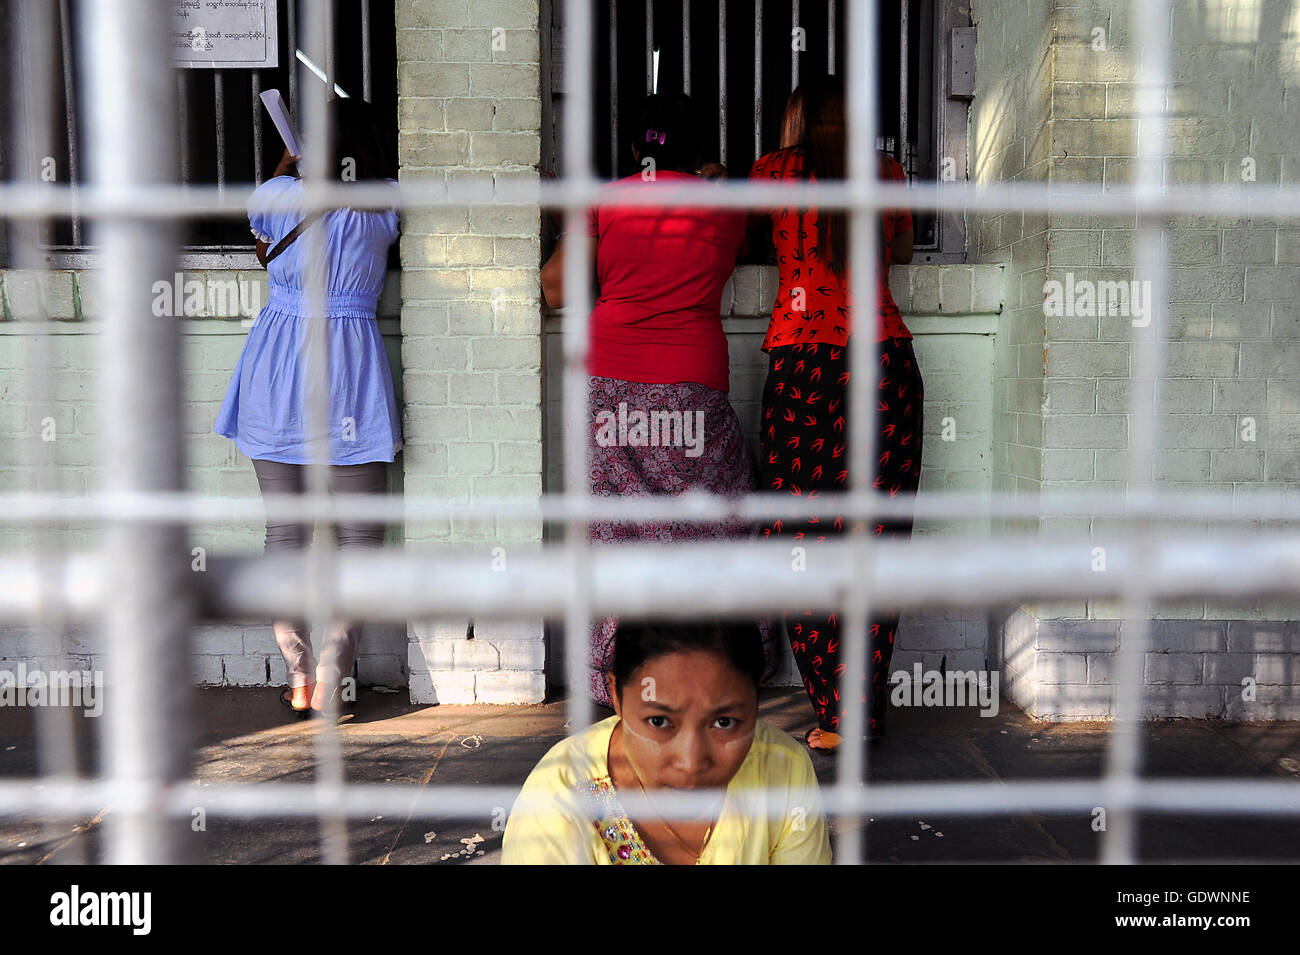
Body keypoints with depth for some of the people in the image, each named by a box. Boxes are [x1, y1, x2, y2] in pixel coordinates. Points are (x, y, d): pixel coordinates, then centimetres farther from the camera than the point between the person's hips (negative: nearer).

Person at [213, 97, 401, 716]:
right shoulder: (384, 208, 0)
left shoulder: (278, 196, -2)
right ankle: (329, 682, -1)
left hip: (277, 373, 1)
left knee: (285, 531, 8)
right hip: (351, 370, -1)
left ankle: (300, 681, 11)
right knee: (359, 534, 5)